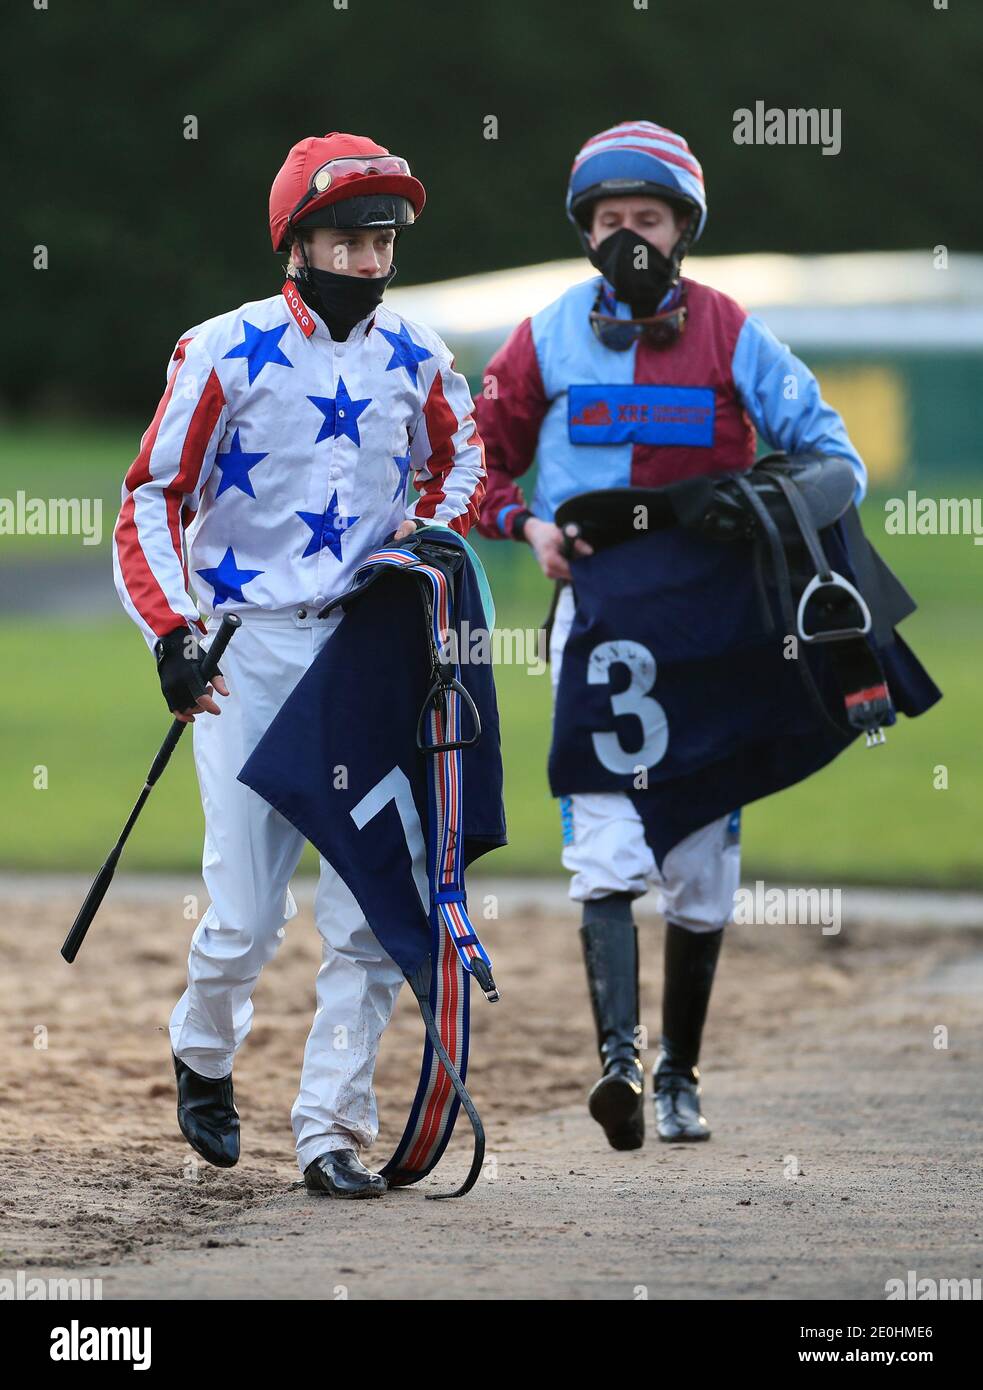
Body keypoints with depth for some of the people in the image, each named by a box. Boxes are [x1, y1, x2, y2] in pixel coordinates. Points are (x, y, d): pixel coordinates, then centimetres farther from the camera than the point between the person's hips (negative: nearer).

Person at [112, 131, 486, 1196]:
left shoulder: (413, 358, 6)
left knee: (372, 906, -5)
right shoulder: (225, 353, -6)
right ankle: (203, 1053, 28)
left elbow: (463, 458, 25)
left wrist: (433, 531, 3)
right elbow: (153, 499, -5)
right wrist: (173, 632, -18)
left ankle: (331, 1129, 3)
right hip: (248, 647, -3)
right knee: (246, 915, -3)